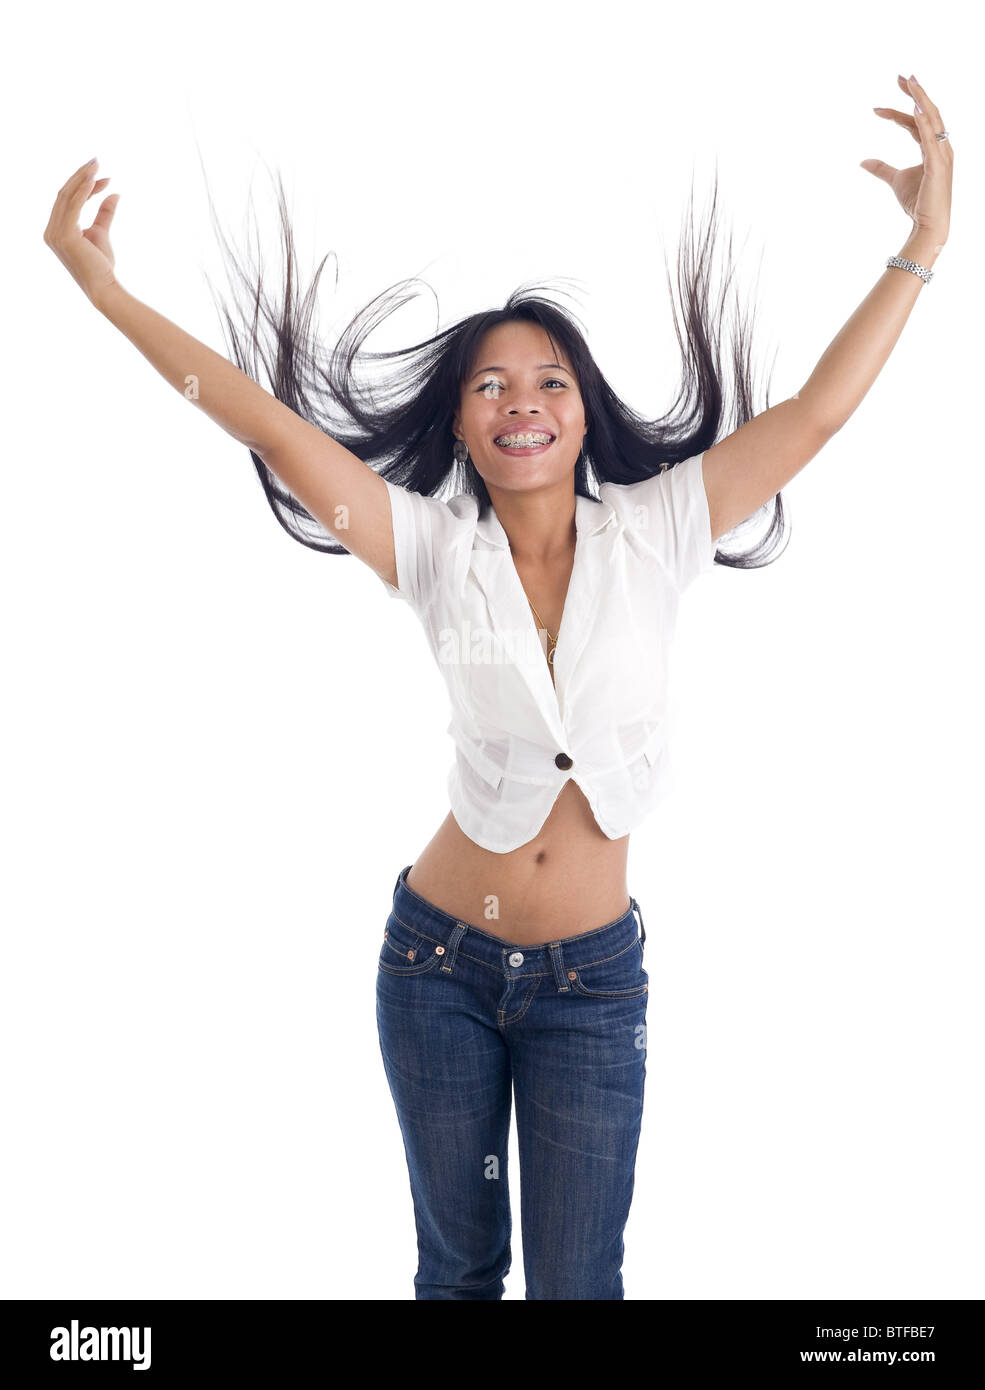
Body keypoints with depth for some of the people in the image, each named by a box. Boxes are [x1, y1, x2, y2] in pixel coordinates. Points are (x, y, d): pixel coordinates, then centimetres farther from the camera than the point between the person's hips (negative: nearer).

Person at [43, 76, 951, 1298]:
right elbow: (278, 431, -10)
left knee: (576, 1279, 8)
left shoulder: (651, 535, -4)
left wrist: (923, 247, -9)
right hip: (440, 958, 1)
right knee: (457, 1264, 19)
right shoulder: (436, 552, -5)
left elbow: (811, 418, -7)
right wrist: (104, 288, -12)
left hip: (591, 976, 0)